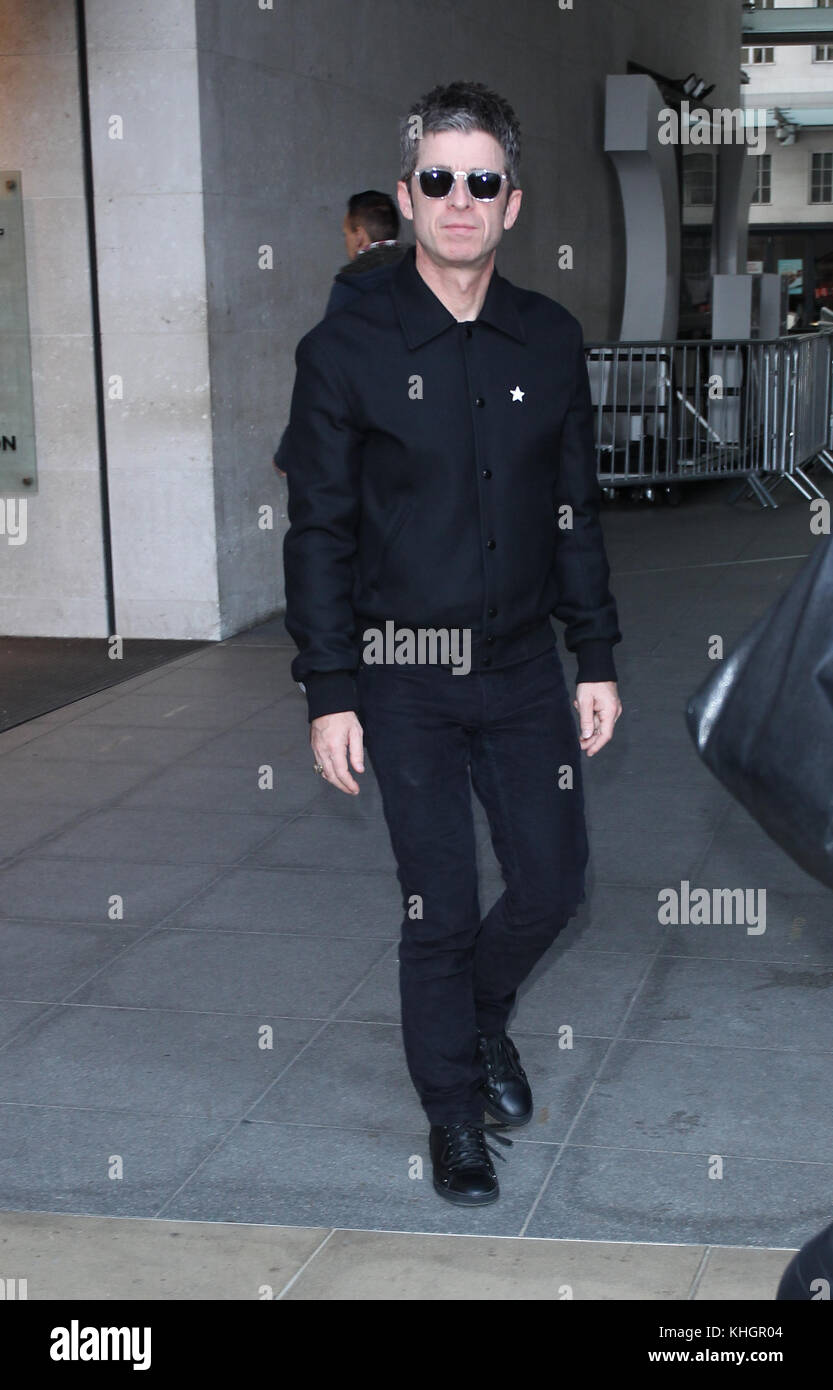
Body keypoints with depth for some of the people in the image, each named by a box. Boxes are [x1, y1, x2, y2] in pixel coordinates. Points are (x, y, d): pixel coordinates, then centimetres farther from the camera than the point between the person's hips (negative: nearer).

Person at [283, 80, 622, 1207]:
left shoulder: (551, 341, 3)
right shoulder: (346, 350, -7)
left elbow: (576, 513, 9)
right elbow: (318, 534, -6)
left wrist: (597, 659, 6)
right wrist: (329, 694, -9)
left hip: (522, 668, 3)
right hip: (404, 680, -3)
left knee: (554, 882, 9)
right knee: (440, 911, 3)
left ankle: (484, 1015, 41)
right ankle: (454, 1115, 24)